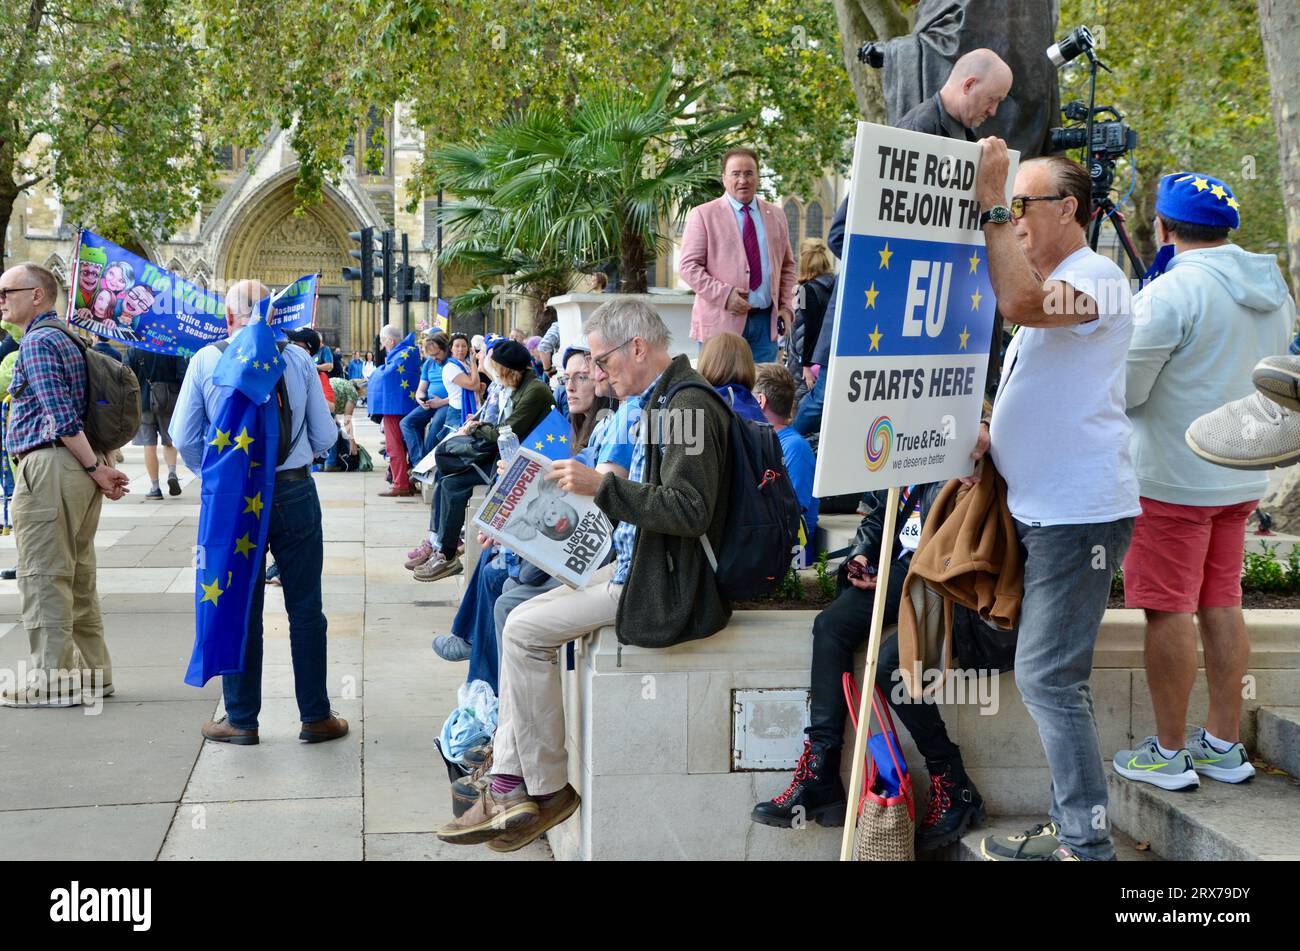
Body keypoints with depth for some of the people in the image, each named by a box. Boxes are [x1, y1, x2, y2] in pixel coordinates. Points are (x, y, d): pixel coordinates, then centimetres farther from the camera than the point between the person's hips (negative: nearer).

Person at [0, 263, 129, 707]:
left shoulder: (37, 342, -11)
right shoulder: (67, 338, 20)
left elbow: (62, 417, -19)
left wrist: (95, 468, -16)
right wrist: (100, 468, 12)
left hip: (47, 468, -10)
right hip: (77, 469, 10)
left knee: (43, 577, -4)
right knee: (78, 576, 14)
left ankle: (51, 680, -1)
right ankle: (93, 673, 19)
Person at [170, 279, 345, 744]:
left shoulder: (206, 360, -5)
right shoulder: (298, 358, -4)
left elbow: (184, 437, -3)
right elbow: (325, 435, -1)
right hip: (294, 492, 0)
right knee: (305, 608, 8)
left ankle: (241, 720, 18)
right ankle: (315, 716, 15)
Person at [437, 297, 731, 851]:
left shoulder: (688, 405, -19)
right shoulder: (661, 401, 14)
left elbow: (690, 510, -28)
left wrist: (602, 485, -26)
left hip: (667, 585, -11)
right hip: (637, 565, 11)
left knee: (525, 629, -11)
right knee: (522, 622, 6)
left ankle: (547, 789, 3)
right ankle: (509, 789, 6)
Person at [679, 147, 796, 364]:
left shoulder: (776, 216, 15)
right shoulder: (703, 215, 1)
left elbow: (787, 265, 21)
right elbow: (689, 266, -5)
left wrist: (786, 305, 7)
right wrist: (724, 295, -16)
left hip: (766, 321, 4)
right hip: (721, 321, -4)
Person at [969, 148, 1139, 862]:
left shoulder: (1097, 278, -11)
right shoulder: (1047, 286, 20)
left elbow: (1020, 304, -33)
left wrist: (993, 203, -25)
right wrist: (990, 435, 7)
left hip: (1079, 513, -10)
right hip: (1042, 508, 10)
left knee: (1047, 677, -10)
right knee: (1051, 676, 13)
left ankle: (1086, 843, -1)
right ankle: (1070, 829, 22)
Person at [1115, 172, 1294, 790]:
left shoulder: (1171, 293, -18)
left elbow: (1122, 391, -16)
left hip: (1173, 478, -8)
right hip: (1243, 476, 8)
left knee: (1169, 610, 0)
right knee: (1221, 605, 13)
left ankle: (1169, 753, 7)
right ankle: (1224, 745, 20)